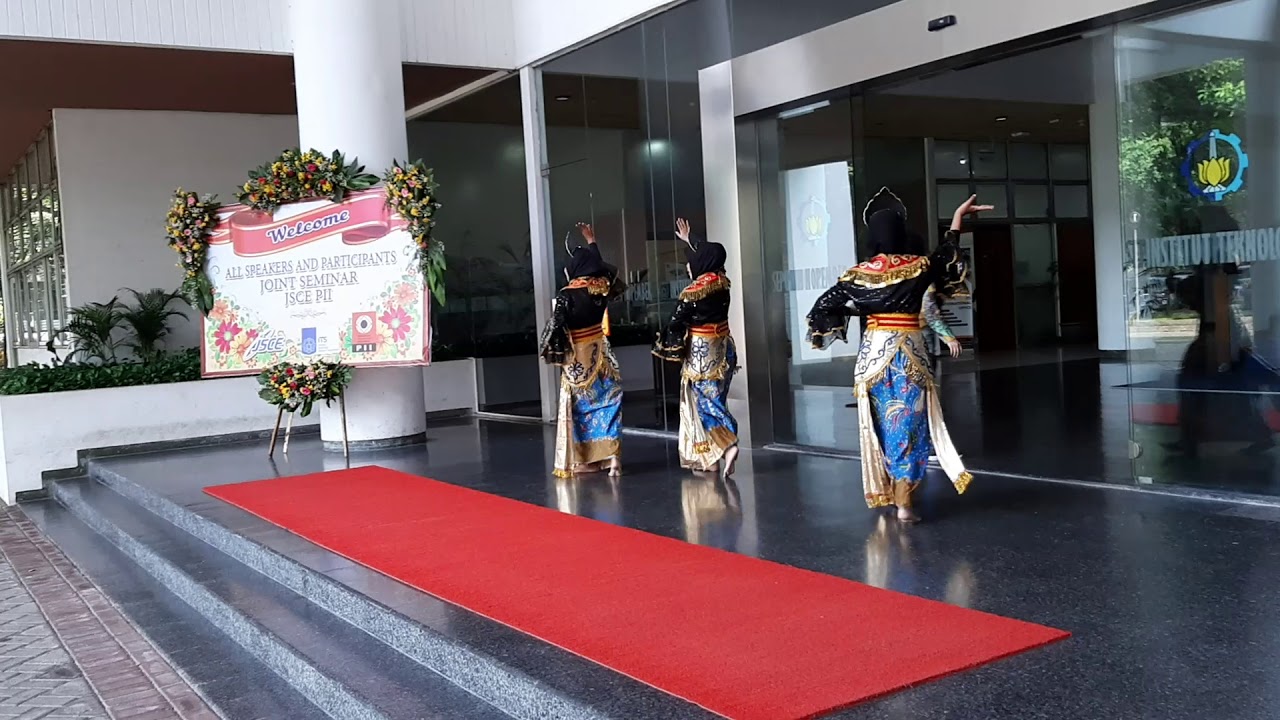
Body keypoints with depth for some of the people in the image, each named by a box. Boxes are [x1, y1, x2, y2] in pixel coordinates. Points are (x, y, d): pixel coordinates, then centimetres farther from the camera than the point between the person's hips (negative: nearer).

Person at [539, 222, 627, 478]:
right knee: (607, 402, 6)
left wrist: (553, 354, -4)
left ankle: (583, 460, 12)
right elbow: (601, 266, 20)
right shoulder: (601, 288, 0)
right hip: (600, 356, 4)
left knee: (581, 407, 7)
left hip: (576, 359, -4)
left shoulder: (566, 295, -16)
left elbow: (556, 327, -18)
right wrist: (591, 242, 34)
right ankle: (613, 457, -1)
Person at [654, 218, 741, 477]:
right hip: (723, 348, 7)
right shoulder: (721, 282, 1)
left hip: (701, 352, -7)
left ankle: (727, 445, -15)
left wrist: (664, 349, 9)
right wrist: (689, 239, 34)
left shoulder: (691, 294, -17)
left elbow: (676, 323, -8)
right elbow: (709, 254, 20)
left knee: (704, 401, -1)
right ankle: (712, 457, 13)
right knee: (714, 399, 11)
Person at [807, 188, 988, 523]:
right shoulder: (918, 267, -5)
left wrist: (828, 330, 19)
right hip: (909, 352, -2)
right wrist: (958, 217, 29)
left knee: (881, 423, 14)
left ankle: (886, 492, 25)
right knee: (907, 424, 1)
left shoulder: (861, 272, -3)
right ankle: (903, 503, -2)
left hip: (873, 351, 2)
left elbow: (825, 304, -1)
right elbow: (947, 256, 17)